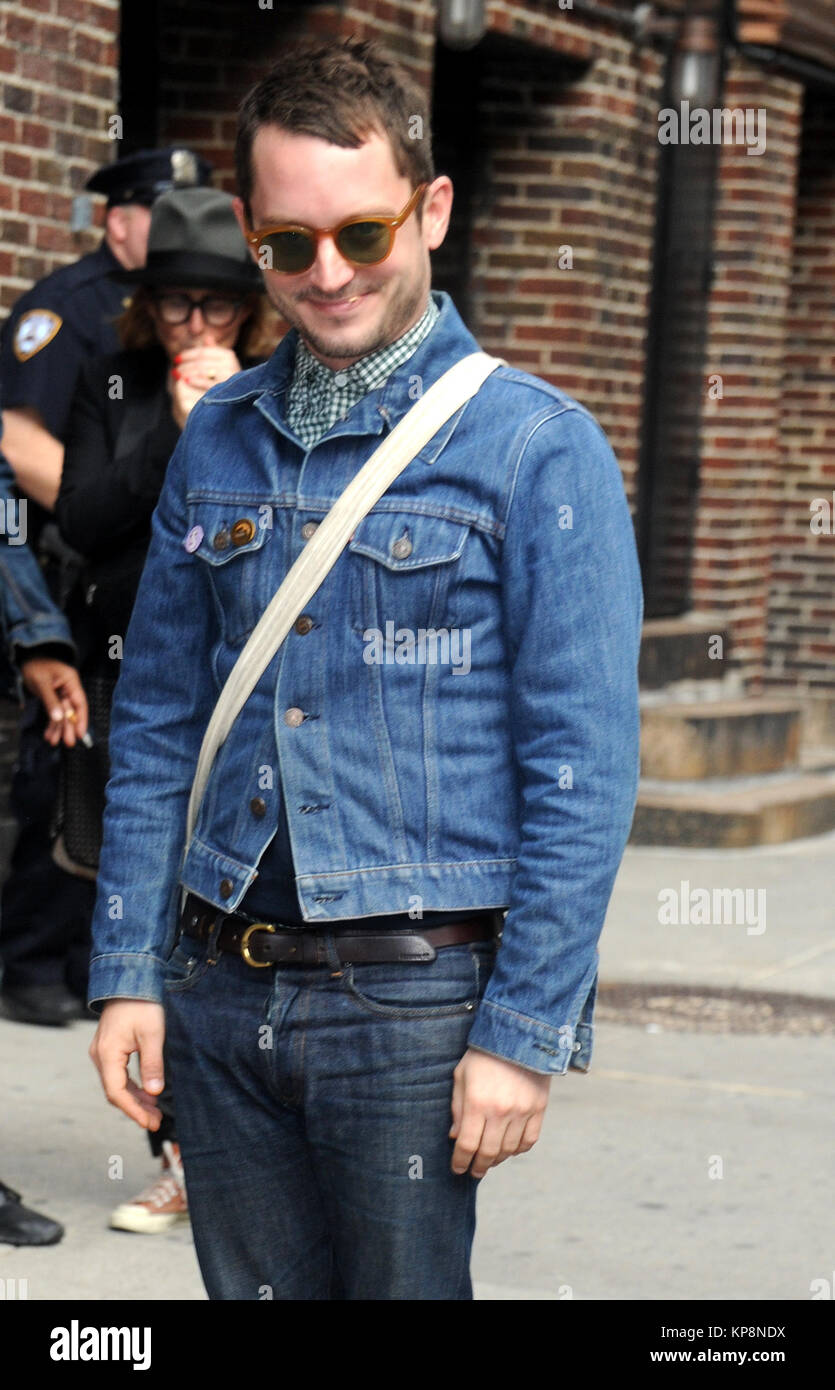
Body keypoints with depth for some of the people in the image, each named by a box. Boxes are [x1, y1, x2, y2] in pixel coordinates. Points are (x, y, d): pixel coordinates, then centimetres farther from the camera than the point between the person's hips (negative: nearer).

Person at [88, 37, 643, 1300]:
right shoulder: (217, 441, 10)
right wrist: (127, 971, 7)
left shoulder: (536, 449, -6)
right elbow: (156, 728, 13)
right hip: (218, 991, 5)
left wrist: (525, 1033, -13)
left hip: (410, 997, -4)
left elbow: (583, 768, -9)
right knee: (250, 1290, 12)